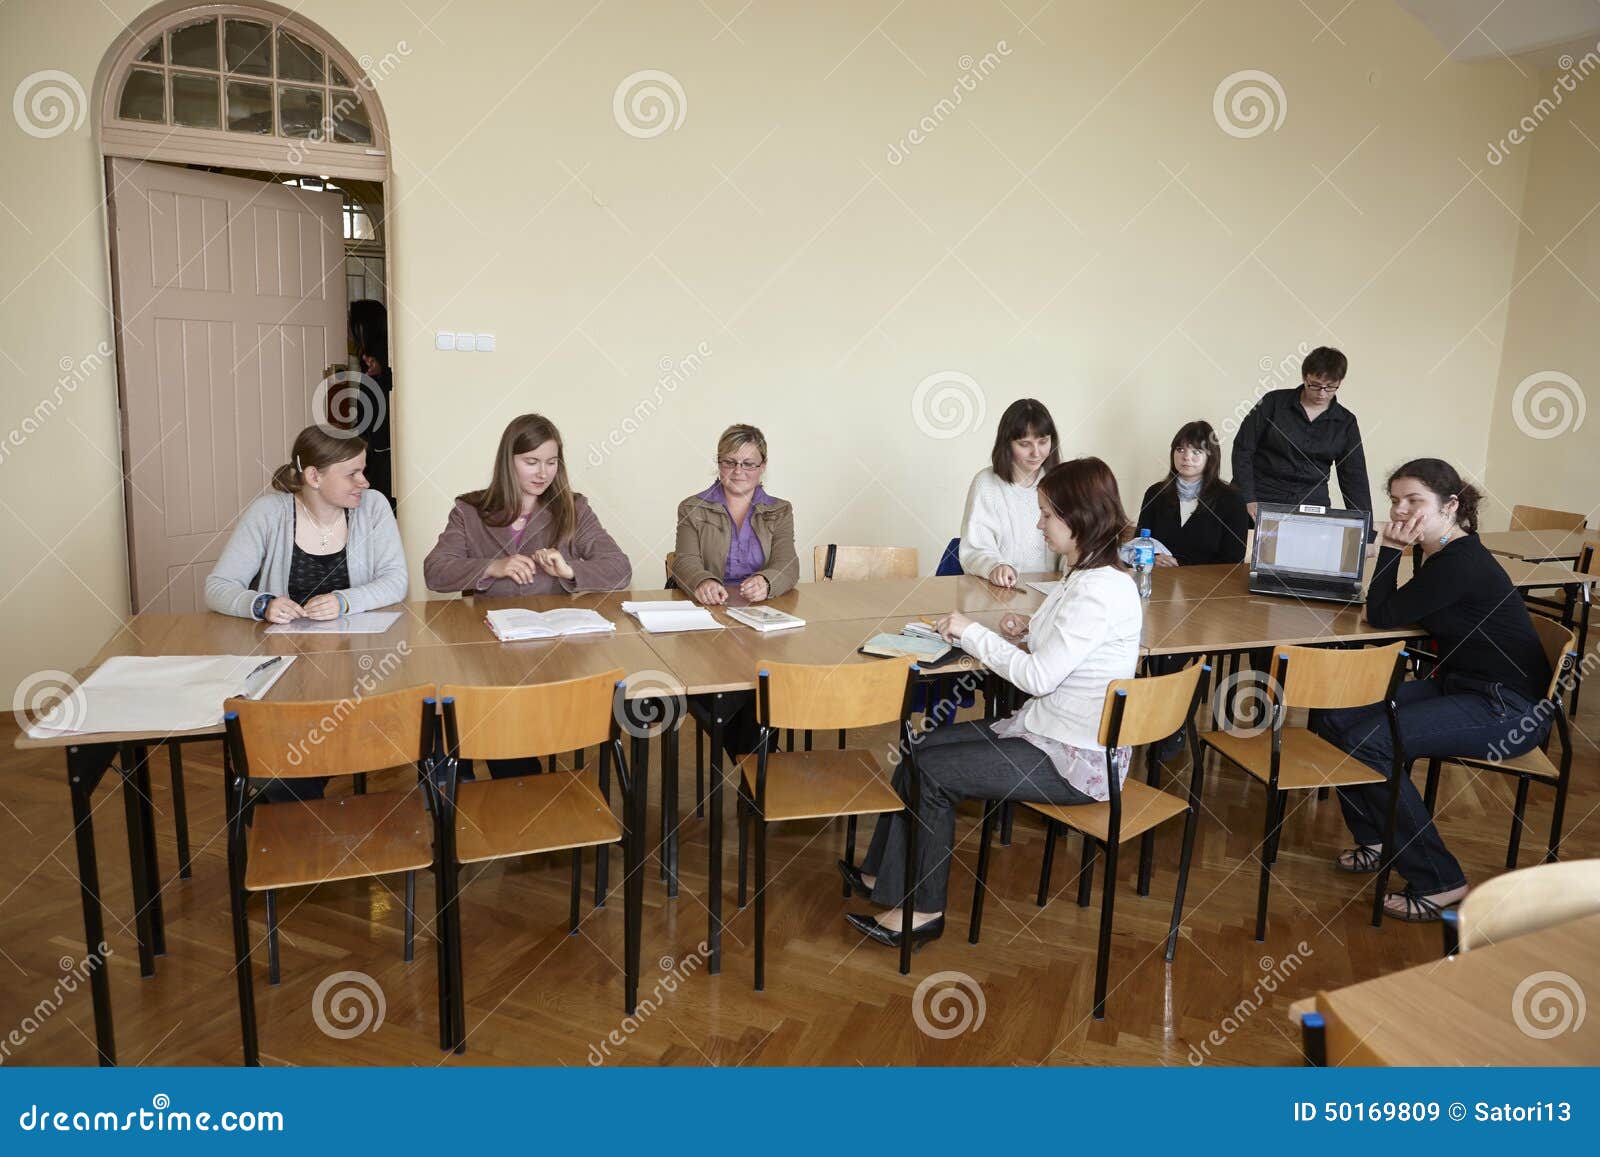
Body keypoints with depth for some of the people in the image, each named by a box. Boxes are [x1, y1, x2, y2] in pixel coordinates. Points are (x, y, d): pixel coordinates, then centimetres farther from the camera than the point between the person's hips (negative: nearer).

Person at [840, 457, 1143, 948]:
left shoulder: (1100, 589, -24)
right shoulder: (1083, 574, 7)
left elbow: (1039, 677, -25)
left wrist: (973, 632, -14)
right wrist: (1028, 628, 2)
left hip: (1077, 760, -10)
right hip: (1046, 729, 10)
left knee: (932, 772, -10)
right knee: (927, 745, 3)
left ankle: (922, 909, 6)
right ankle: (884, 875, 12)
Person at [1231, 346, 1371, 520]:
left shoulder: (1346, 423, 7)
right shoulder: (1274, 402, -1)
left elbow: (1355, 478, 8)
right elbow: (1243, 448, -1)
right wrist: (1248, 500, -9)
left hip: (1313, 505, 3)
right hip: (1262, 500, -3)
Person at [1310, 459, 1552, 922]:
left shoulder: (1461, 565, -22)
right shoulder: (1443, 553, 7)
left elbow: (1382, 616, -19)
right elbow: (1386, 612, 12)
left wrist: (1391, 547, -15)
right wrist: (1396, 549, -1)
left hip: (1509, 712, -10)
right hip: (1456, 686, 10)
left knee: (1368, 742, -24)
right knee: (1332, 718, 0)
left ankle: (1439, 882, -9)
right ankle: (1377, 840, 16)